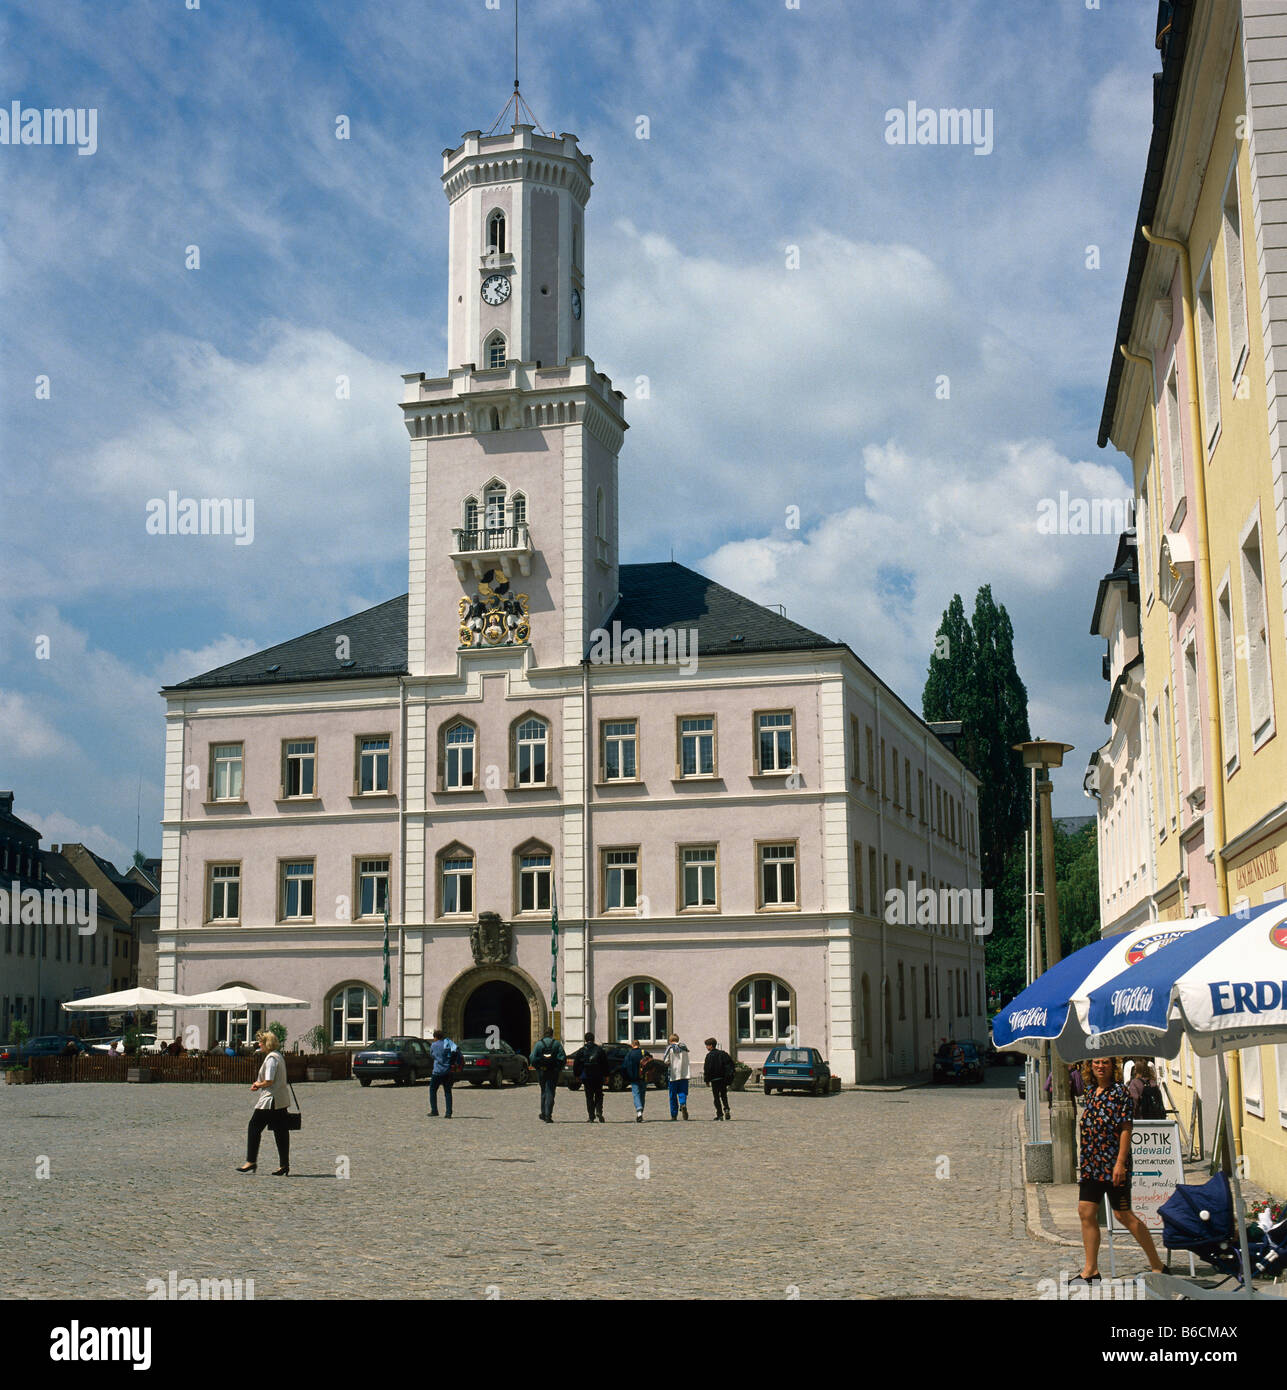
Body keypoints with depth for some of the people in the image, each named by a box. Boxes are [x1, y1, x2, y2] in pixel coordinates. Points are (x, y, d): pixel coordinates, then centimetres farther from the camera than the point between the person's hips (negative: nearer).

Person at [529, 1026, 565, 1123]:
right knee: (550, 1093, 1)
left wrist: (538, 1067, 5)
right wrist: (559, 1068, 3)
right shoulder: (557, 1044, -2)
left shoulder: (538, 1044, -2)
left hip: (541, 1072, 1)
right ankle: (548, 1115, -7)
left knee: (543, 1092, 17)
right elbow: (563, 1058, -9)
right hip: (554, 1072, -1)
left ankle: (544, 1113, 22)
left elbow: (532, 1058, -9)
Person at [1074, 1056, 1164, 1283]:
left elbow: (1126, 1129, -13)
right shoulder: (1089, 1091, 11)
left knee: (1124, 1215, -1)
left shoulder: (1120, 1092, -10)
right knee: (1086, 1212, 4)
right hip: (1091, 1164, 7)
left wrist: (1120, 1163, -19)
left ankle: (1156, 1264, 12)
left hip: (1113, 1164, -7)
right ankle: (1091, 1270, 11)